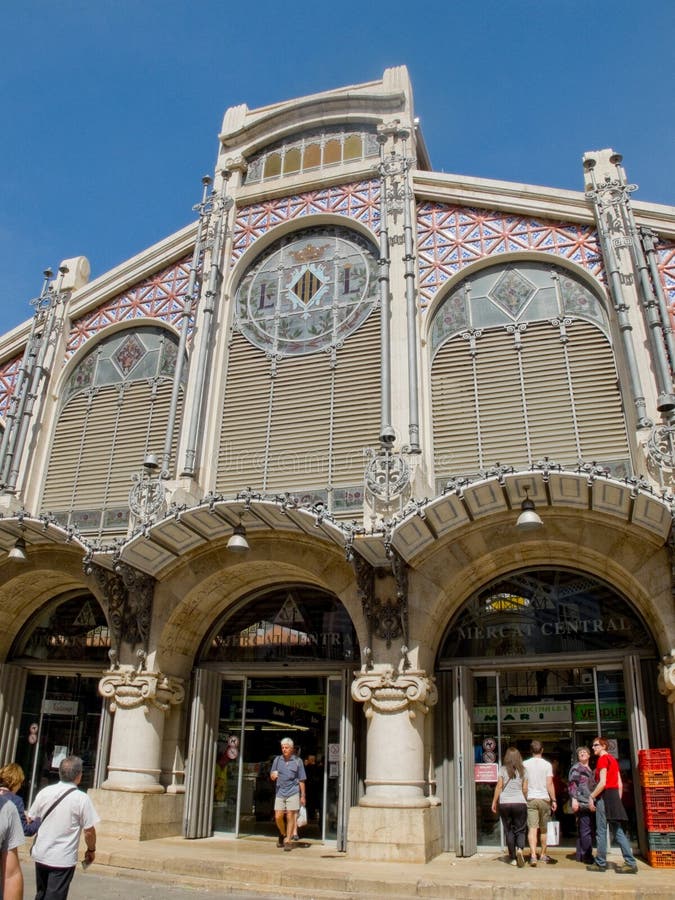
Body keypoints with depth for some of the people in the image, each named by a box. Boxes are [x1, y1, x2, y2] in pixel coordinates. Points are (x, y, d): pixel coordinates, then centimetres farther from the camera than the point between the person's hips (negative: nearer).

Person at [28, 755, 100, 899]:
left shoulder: (45, 792, -4)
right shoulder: (82, 798, -15)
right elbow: (89, 831, -11)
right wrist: (91, 850, 7)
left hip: (40, 855, 5)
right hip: (63, 860, -5)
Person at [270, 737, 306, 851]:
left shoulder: (297, 761, 1)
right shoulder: (277, 760, 8)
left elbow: (301, 780, 3)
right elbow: (272, 776, 13)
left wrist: (303, 796, 0)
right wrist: (273, 775, -11)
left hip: (293, 792, -2)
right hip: (280, 792, 3)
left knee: (290, 817, -2)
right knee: (278, 817, 2)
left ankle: (288, 840, 11)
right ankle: (283, 834, 29)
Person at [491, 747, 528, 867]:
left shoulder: (503, 769, -1)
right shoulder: (522, 770, 4)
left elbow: (499, 787, -3)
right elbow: (525, 789, 3)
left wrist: (494, 802, 3)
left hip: (504, 803, -1)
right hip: (520, 803, 1)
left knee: (509, 830, 9)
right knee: (520, 830, 8)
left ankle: (513, 858, 10)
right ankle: (520, 849, -18)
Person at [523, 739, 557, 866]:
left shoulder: (525, 764, 1)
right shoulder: (547, 764, -2)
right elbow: (549, 784, -6)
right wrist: (554, 800, 3)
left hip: (530, 799, 0)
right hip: (544, 798, 0)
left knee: (532, 828, -5)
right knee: (544, 829, 15)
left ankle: (533, 855, -19)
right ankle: (543, 855, 25)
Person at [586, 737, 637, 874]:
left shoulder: (603, 759, -9)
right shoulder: (613, 759, 17)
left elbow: (602, 783, -17)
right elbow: (620, 784, 17)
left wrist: (591, 797, -12)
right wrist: (617, 800, 19)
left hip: (605, 796, -9)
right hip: (615, 795, 9)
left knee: (601, 831, -3)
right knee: (617, 831, 8)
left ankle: (600, 863, 0)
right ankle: (631, 863, 3)